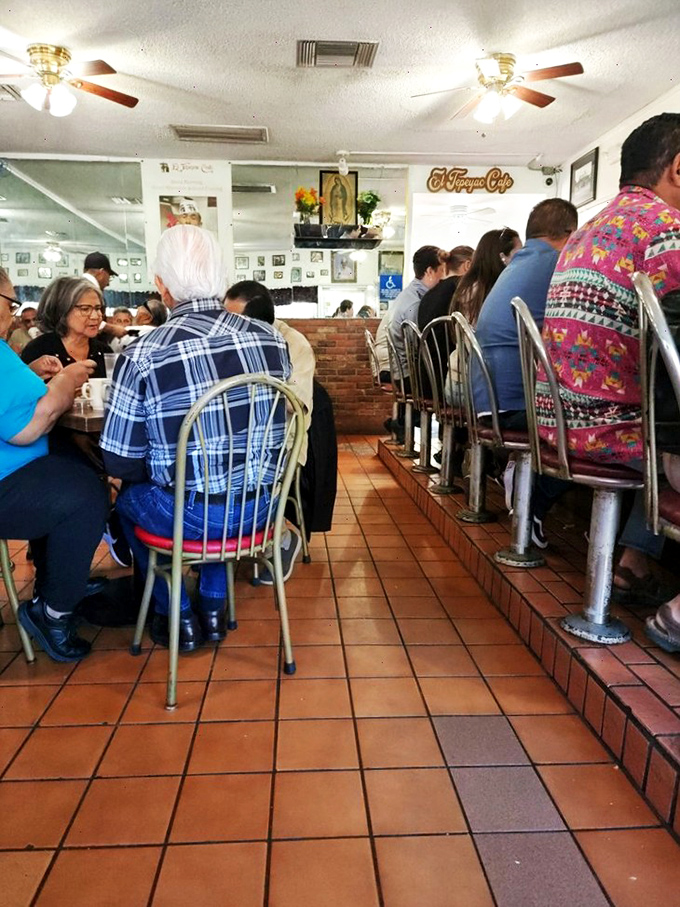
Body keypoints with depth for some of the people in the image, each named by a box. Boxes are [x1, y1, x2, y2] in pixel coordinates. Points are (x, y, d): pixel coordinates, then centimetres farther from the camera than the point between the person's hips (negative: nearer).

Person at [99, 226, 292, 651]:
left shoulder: (142, 354, -16)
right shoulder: (271, 337, -5)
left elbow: (121, 463, -10)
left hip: (190, 517, -3)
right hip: (261, 506, 4)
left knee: (128, 498, 28)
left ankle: (179, 617, 33)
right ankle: (213, 607, 41)